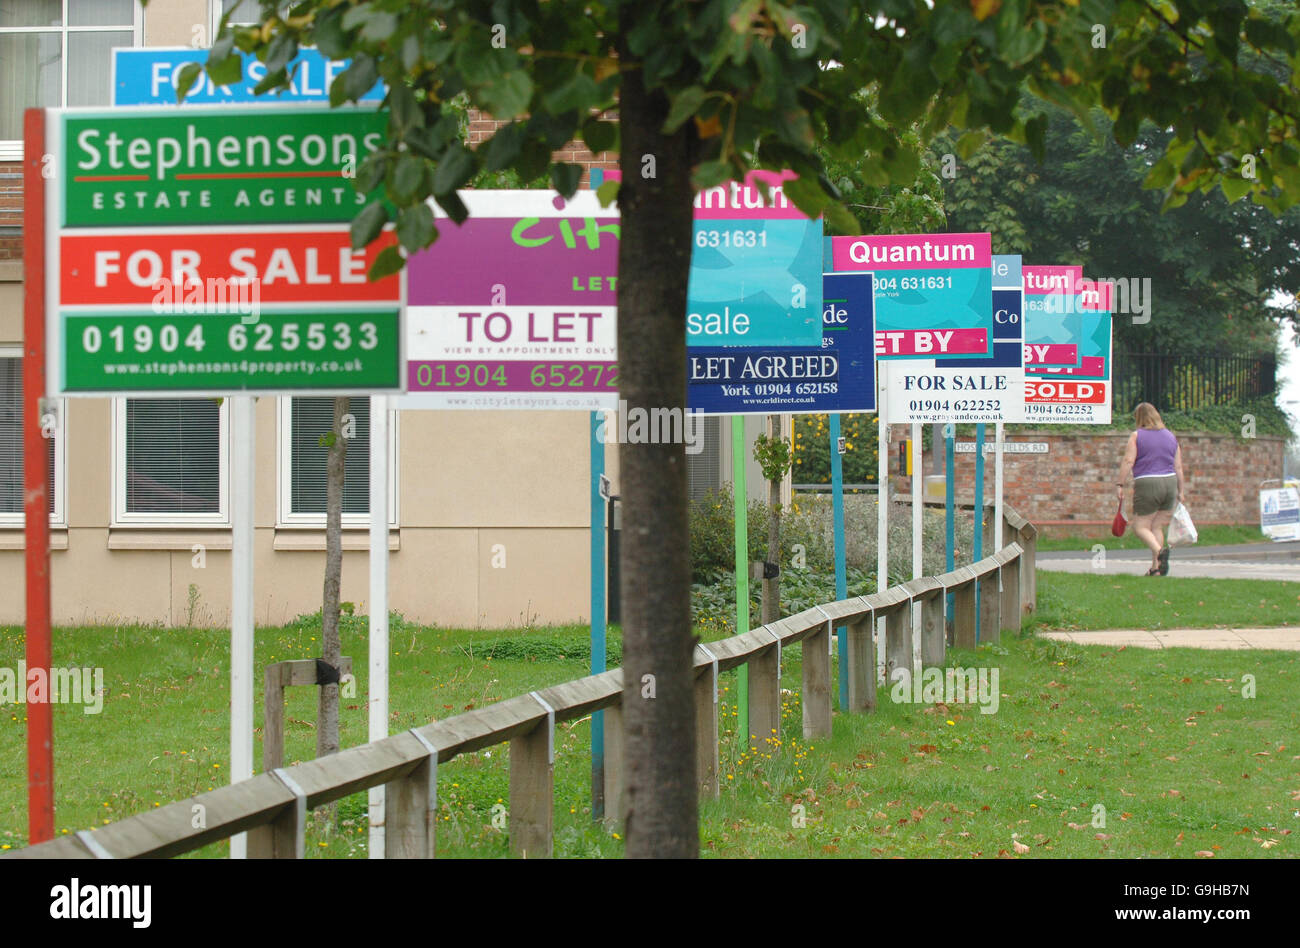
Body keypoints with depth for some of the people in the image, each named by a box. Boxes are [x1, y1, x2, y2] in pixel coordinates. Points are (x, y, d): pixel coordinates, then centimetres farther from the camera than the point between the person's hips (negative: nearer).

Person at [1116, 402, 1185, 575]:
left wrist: (1120, 485, -8)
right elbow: (1178, 467, 12)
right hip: (1169, 483, 5)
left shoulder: (1137, 436, -2)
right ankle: (1156, 567, 5)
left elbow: (1128, 462, -11)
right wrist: (1180, 492, 17)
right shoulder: (1170, 436, 12)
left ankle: (1159, 550, -26)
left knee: (1140, 527, 1)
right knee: (1157, 526, 12)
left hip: (1147, 485, -5)